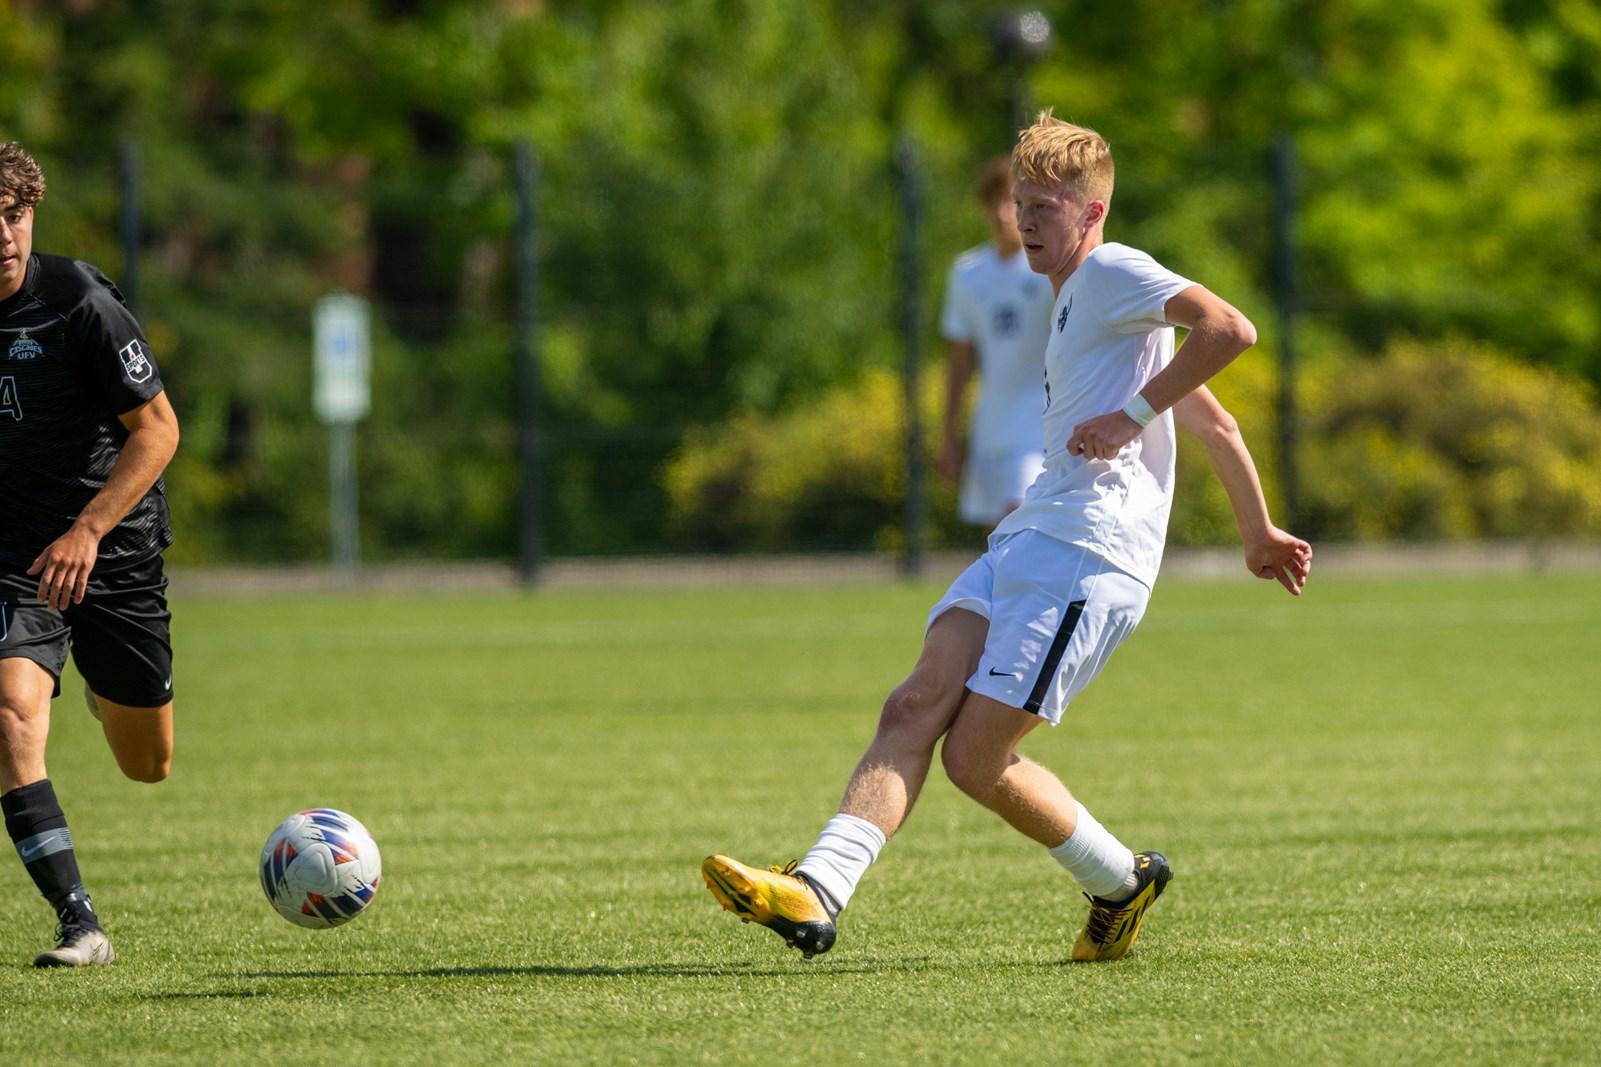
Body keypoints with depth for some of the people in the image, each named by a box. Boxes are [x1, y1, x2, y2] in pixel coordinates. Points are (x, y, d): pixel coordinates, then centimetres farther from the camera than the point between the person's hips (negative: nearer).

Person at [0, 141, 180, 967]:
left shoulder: (79, 302, -17)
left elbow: (157, 427, -15)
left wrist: (87, 532, -25)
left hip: (116, 540, -1)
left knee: (148, 766, 12)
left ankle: (105, 689, 51)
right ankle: (79, 926, -26)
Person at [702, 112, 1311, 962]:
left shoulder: (1112, 274, -1)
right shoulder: (1079, 304, 28)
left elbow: (1230, 329, -18)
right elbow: (1214, 421, 33)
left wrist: (1134, 417, -16)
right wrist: (1258, 533, 38)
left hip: (1085, 552, -9)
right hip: (1027, 541, 9)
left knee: (975, 758, -14)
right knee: (917, 707, -10)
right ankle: (817, 892, -16)